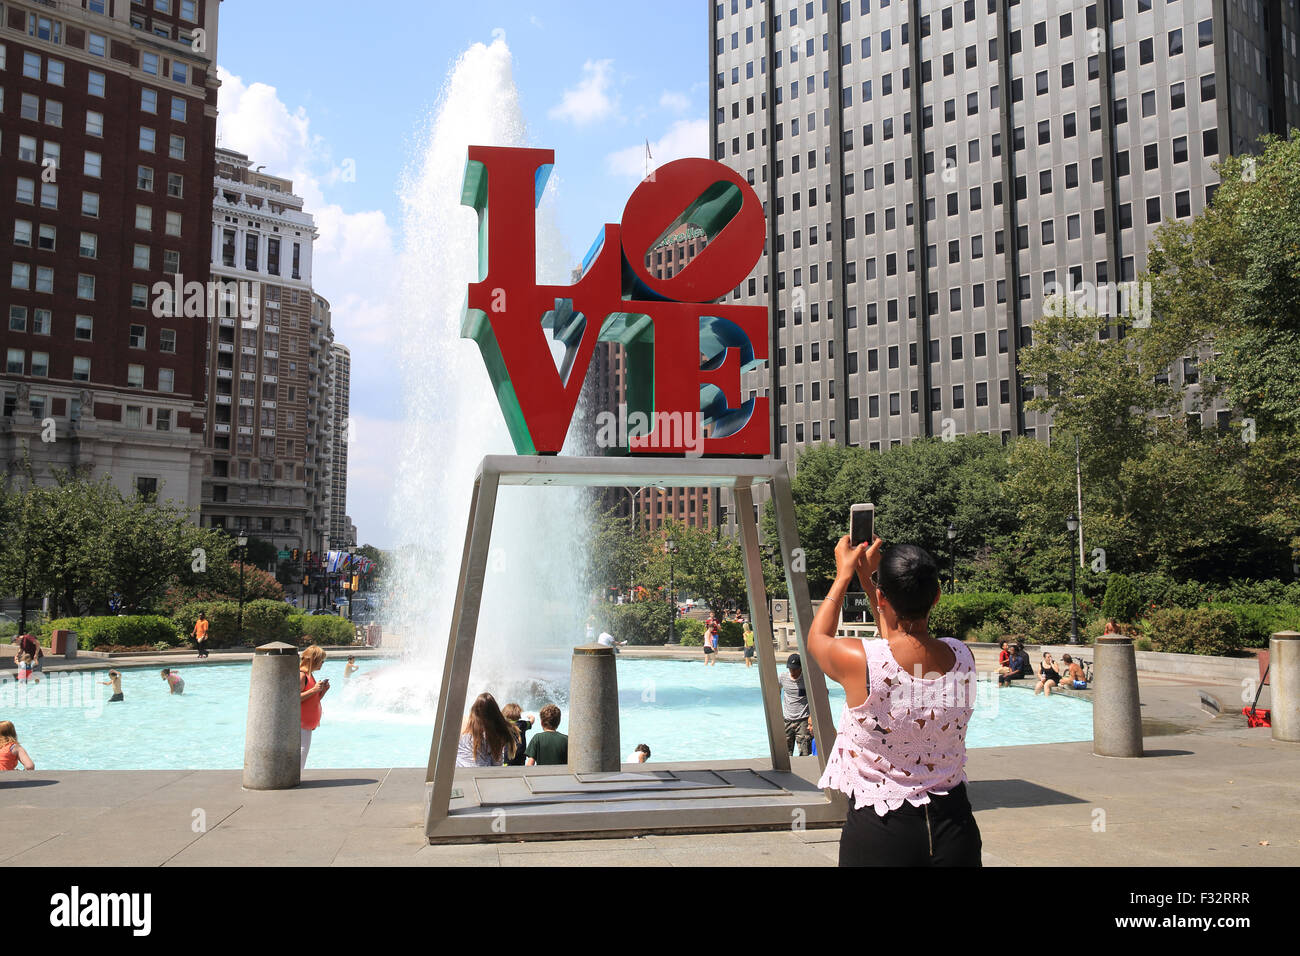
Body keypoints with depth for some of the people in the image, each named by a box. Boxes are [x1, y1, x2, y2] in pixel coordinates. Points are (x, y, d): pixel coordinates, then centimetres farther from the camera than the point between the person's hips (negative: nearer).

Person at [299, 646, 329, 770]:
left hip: (307, 725, 10)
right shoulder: (301, 675, -13)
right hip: (300, 724, -10)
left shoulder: (309, 675, 17)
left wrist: (323, 690, 7)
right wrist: (314, 690, -22)